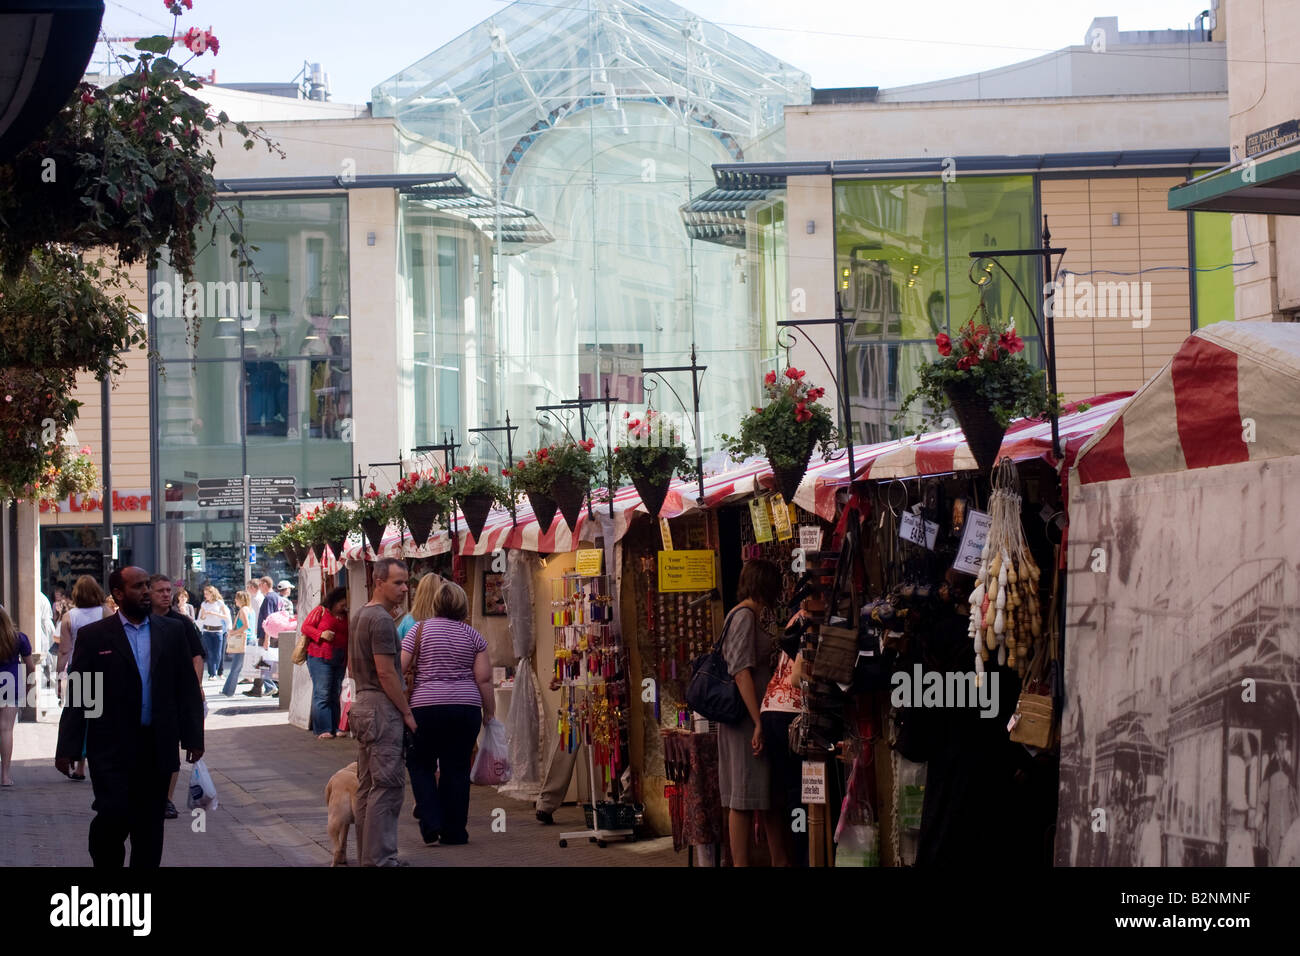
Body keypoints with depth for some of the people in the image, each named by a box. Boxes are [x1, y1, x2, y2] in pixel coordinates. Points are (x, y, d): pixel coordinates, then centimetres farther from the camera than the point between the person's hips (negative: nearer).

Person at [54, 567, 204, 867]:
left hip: (157, 748, 3)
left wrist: (193, 737, 2)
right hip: (111, 748, -3)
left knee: (149, 824, 7)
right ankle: (105, 860, 14)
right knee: (113, 815, -10)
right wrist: (67, 748, -5)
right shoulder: (94, 636, 0)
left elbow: (187, 687, 8)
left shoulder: (172, 631, 7)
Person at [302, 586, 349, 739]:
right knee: (322, 694, -9)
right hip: (320, 658, -6)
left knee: (336, 695, 7)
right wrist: (321, 634, -16)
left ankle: (335, 728, 10)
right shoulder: (321, 611, 1)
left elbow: (349, 637, 25)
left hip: (339, 661, 6)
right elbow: (306, 627, -2)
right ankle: (323, 730, -9)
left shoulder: (345, 617, 17)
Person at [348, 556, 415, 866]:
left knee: (367, 786, 13)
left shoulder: (359, 618, 16)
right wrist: (407, 712, -12)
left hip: (362, 703, 10)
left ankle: (367, 855, 17)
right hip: (382, 706, -10)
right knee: (387, 785, -9)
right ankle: (378, 858, -11)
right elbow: (386, 672, -18)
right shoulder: (381, 620, -15)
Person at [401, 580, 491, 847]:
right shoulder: (472, 635, 5)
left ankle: (431, 822, 1)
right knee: (457, 769, 7)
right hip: (467, 708, 2)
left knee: (420, 765, 14)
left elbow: (398, 669, -4)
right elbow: (484, 679, 2)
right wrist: (489, 712, 11)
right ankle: (454, 832, 10)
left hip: (426, 707, -2)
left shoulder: (420, 630, 0)